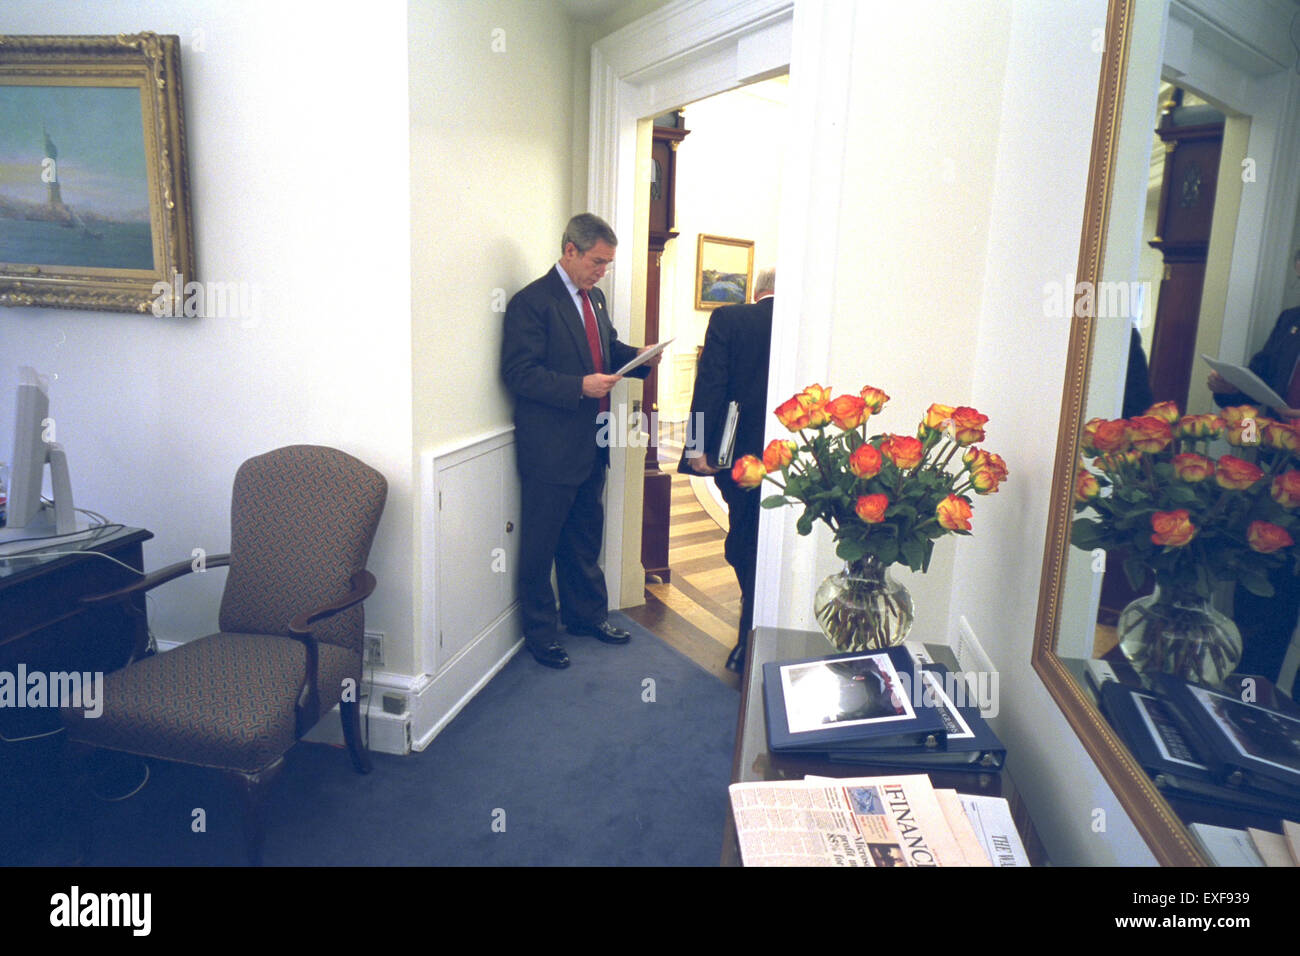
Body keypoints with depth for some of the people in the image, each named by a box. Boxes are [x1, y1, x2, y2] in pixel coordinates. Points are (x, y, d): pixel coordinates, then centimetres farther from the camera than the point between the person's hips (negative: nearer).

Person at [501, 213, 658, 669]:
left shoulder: (595, 298, 13)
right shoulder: (531, 301, -14)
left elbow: (607, 347, 23)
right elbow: (519, 372, -19)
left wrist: (639, 356, 2)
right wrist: (580, 387, -27)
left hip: (591, 443, 8)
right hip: (549, 448, -8)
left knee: (585, 537, 20)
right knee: (541, 543, 6)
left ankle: (587, 614, 37)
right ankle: (540, 631, 20)